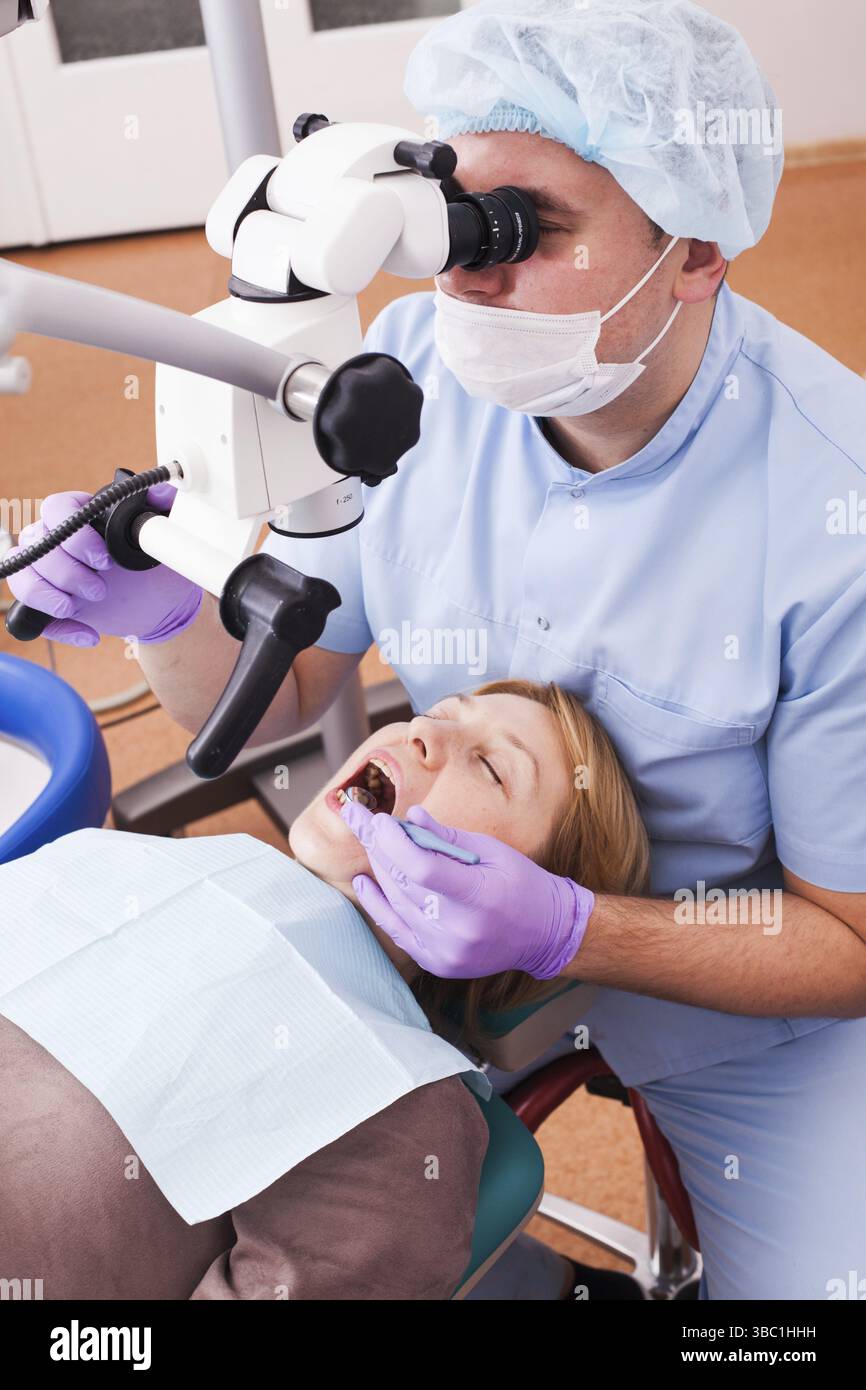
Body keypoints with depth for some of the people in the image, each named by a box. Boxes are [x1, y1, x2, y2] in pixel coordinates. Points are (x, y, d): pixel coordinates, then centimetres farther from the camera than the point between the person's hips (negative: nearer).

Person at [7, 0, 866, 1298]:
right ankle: (516, 1274, 28)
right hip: (474, 918, 3)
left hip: (745, 999, -2)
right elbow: (277, 693, -6)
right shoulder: (415, 365, -16)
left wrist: (571, 935, -36)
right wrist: (166, 609, -28)